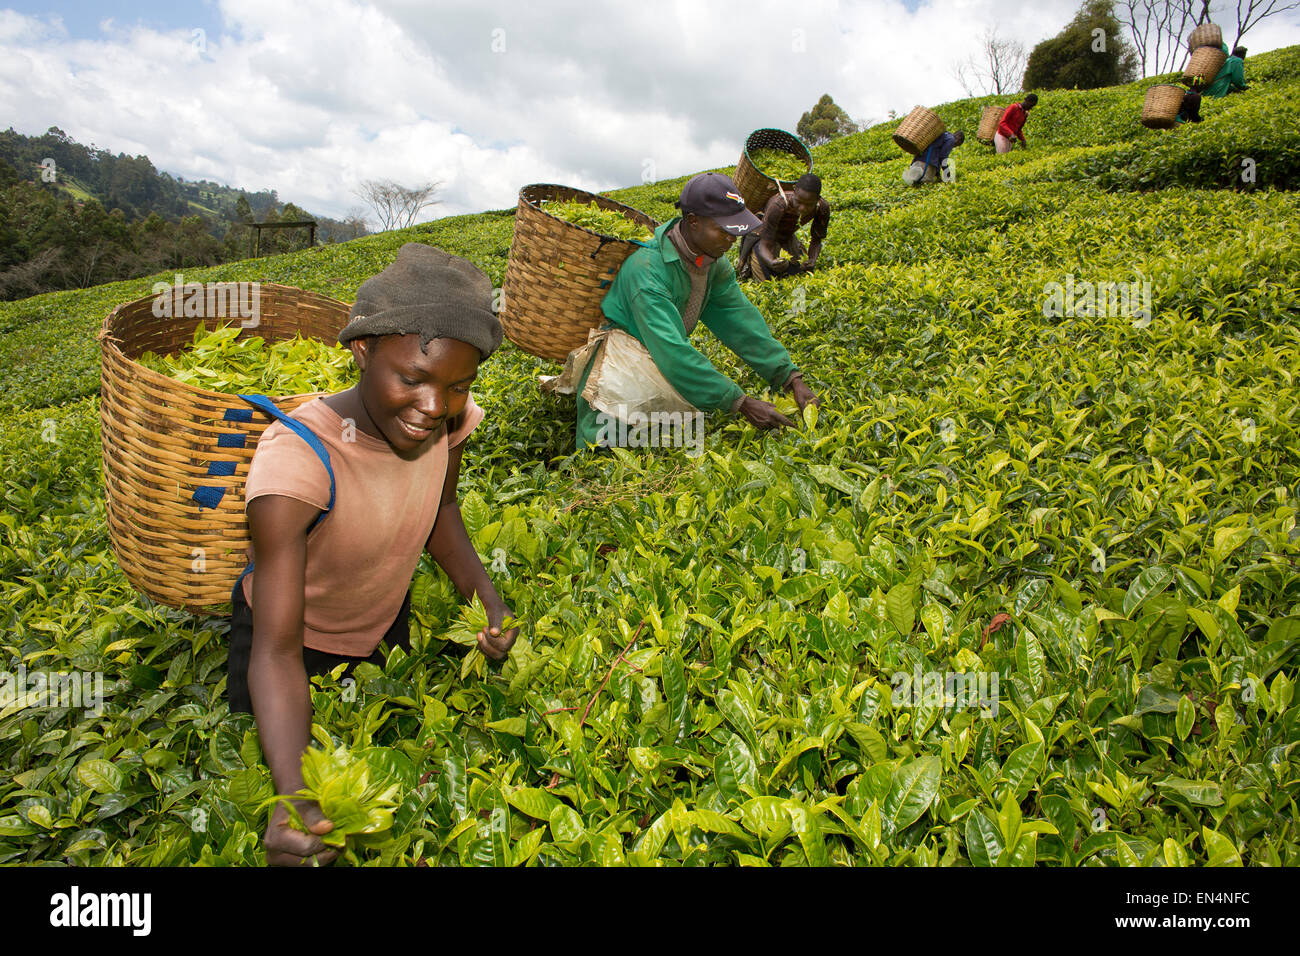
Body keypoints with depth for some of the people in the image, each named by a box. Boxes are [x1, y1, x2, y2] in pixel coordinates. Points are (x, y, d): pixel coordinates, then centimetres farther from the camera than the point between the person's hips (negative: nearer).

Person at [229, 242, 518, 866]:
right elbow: (277, 654, -43)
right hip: (299, 637, -4)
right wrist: (294, 799, -57)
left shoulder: (450, 418, -25)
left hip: (387, 625, 4)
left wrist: (486, 599, -19)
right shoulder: (295, 457, -42)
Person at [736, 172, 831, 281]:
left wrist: (812, 261, -30)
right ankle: (745, 265, 19)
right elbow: (764, 245, -37)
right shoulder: (778, 205, -40)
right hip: (761, 237, -5)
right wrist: (772, 262, -60)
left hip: (788, 237, 5)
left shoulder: (823, 208, -24)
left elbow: (817, 240, -9)